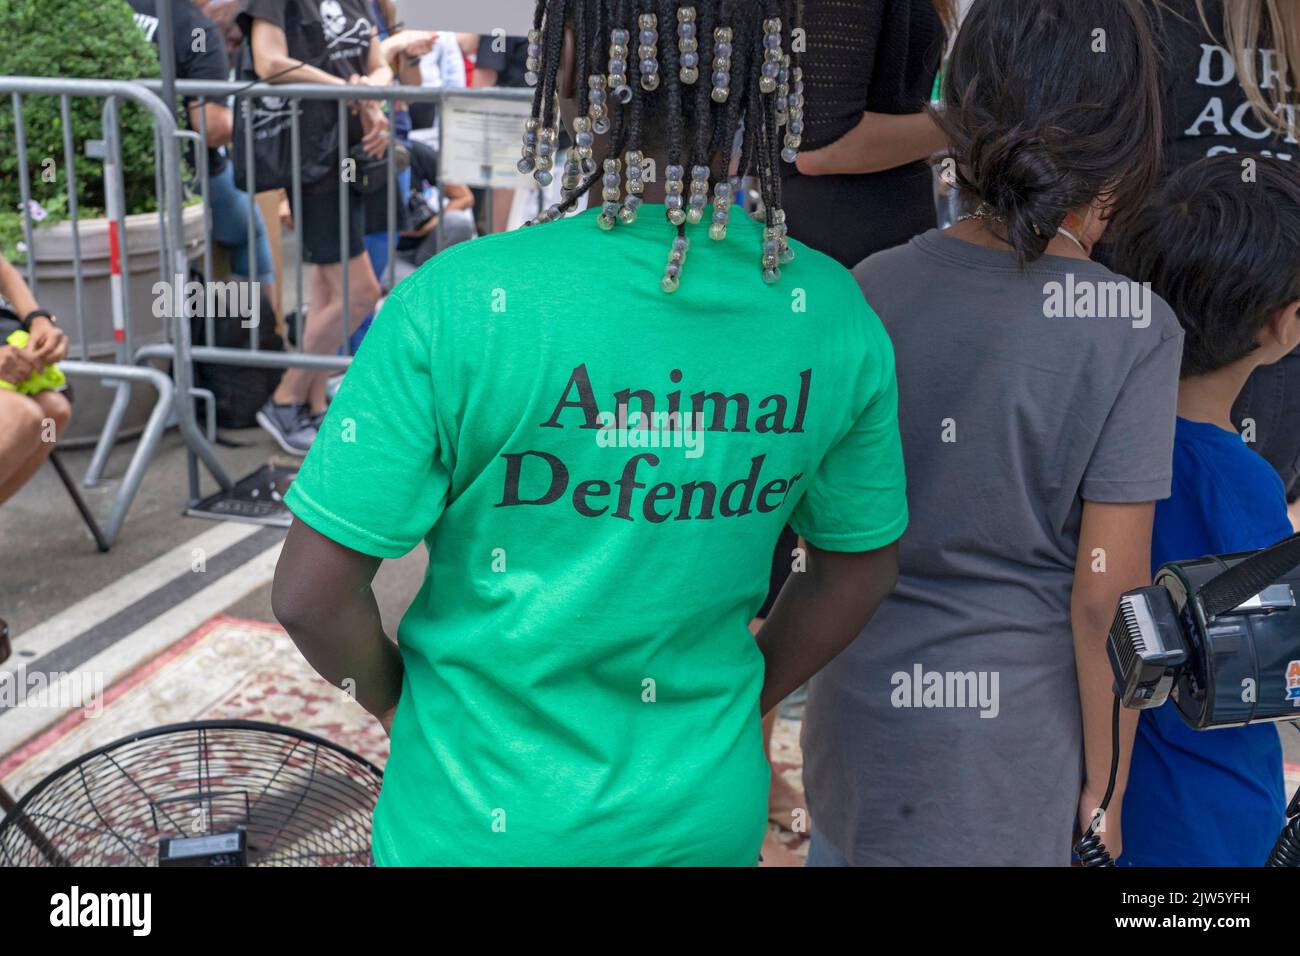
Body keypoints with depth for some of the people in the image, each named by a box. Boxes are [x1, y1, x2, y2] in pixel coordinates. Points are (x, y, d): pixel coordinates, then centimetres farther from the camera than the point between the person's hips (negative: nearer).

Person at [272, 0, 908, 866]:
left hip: (486, 819, -3)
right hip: (707, 812, 3)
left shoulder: (456, 305, -23)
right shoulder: (834, 316, -12)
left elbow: (311, 591, -17)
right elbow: (861, 568, 0)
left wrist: (398, 700, 2)